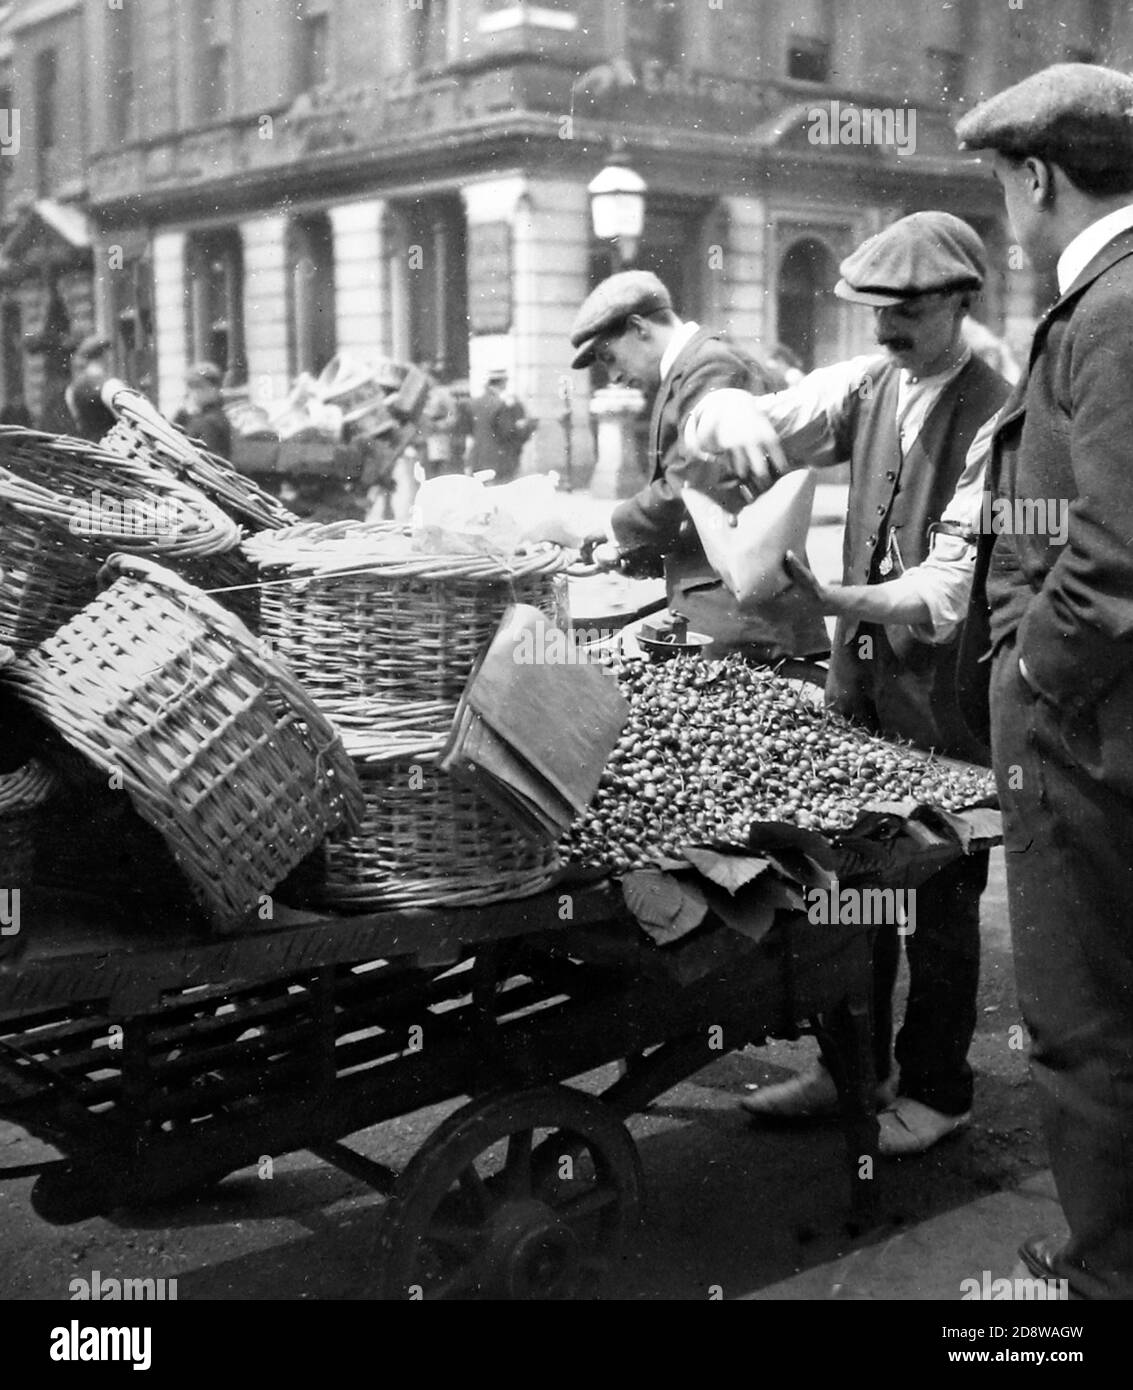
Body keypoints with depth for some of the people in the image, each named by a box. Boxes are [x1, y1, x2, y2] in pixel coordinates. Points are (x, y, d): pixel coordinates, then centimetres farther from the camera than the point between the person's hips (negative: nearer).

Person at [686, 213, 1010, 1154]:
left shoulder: (996, 419, -13)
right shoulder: (866, 386, 5)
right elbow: (715, 421, 0)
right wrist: (739, 416, -24)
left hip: (944, 688, -6)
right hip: (861, 674, 6)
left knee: (939, 897, 7)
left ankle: (935, 1089, 23)